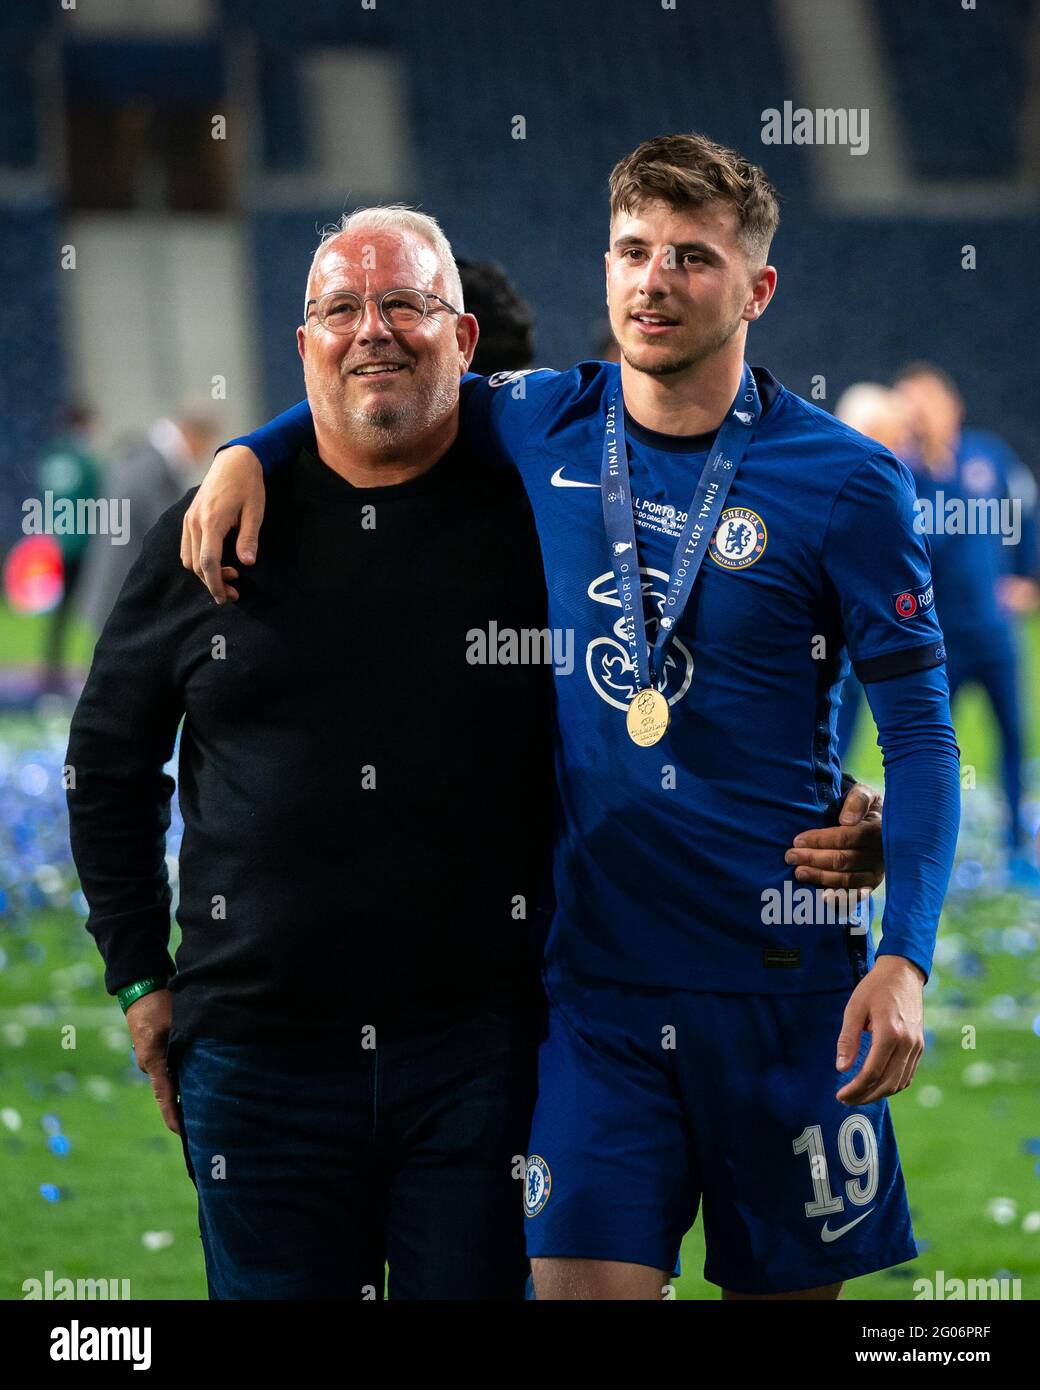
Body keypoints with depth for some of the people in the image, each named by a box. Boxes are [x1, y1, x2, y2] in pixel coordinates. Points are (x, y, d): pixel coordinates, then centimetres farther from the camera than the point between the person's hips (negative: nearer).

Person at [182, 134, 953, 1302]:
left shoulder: (845, 482, -5)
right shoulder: (544, 426, 4)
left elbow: (918, 728, -4)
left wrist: (904, 959, -14)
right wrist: (249, 452, 4)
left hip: (781, 977, -2)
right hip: (594, 966, 2)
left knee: (789, 1286, 7)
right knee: (585, 1275, -7)